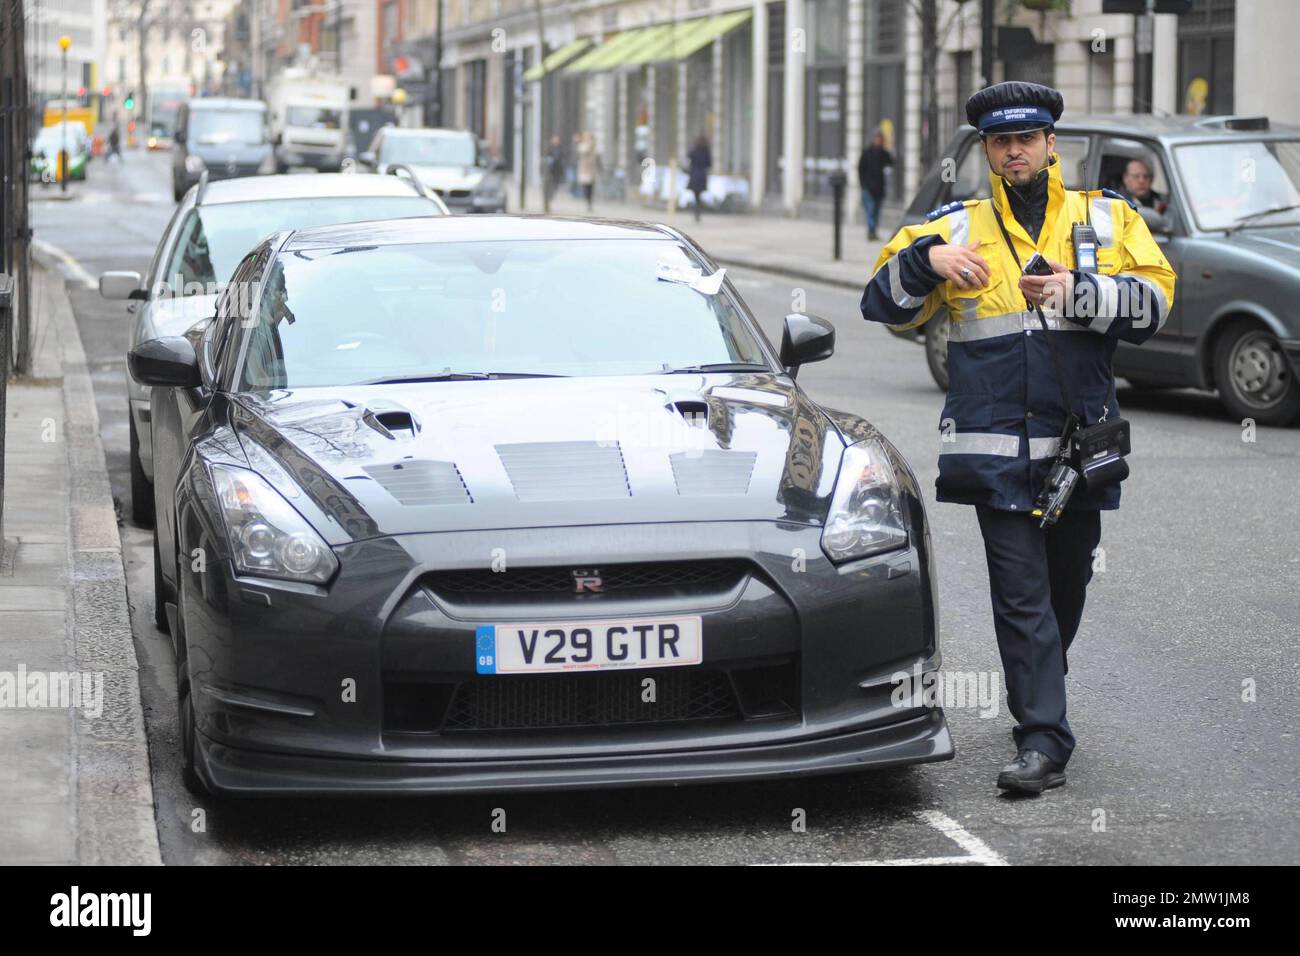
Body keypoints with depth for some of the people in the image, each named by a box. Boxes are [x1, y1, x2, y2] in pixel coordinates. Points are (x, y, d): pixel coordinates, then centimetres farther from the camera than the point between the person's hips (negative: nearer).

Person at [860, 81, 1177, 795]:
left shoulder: (1107, 219, 10)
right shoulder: (957, 228, 11)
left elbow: (1153, 301, -3)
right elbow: (886, 305, 4)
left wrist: (1076, 291, -18)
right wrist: (927, 259, -15)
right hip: (995, 444, -1)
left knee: (1066, 583, 14)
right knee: (1021, 592, -8)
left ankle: (1037, 699, 37)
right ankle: (1042, 739, -9)